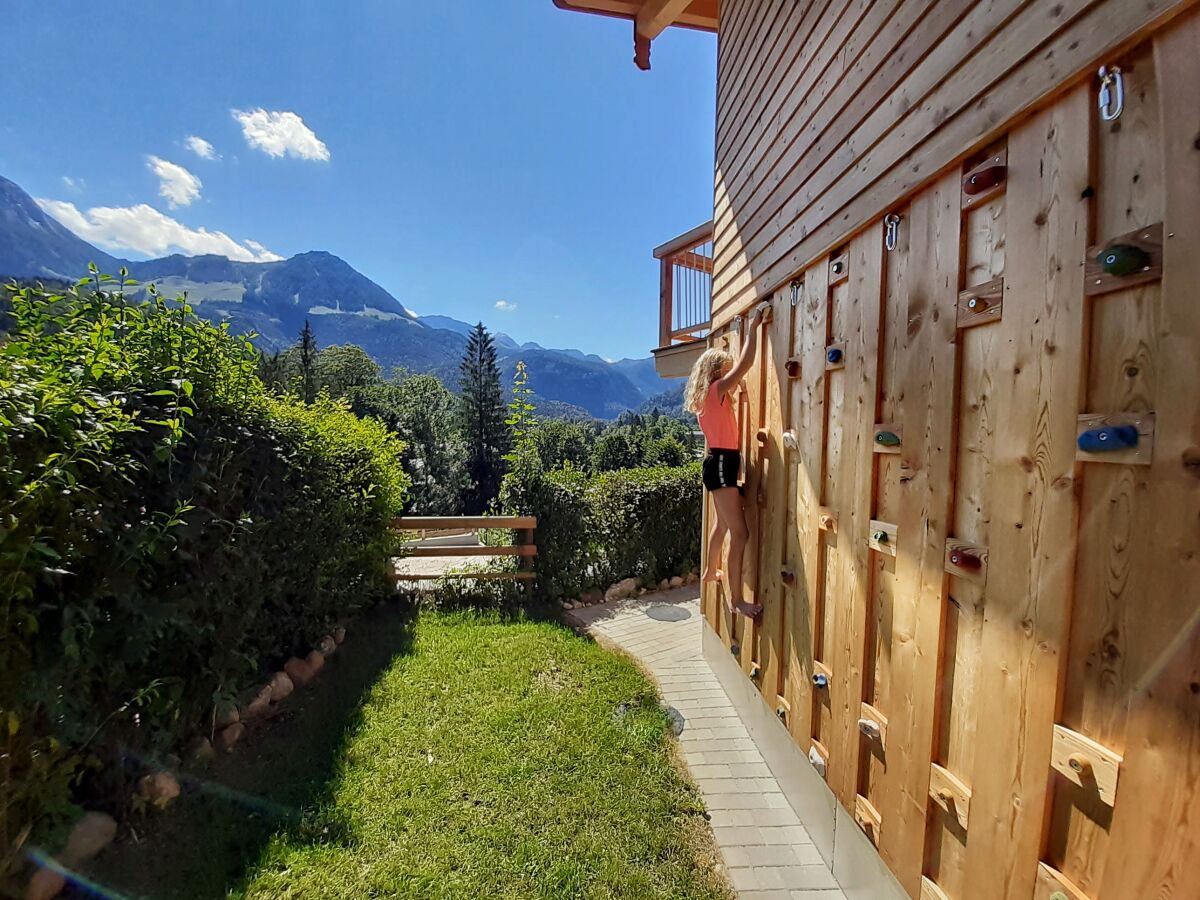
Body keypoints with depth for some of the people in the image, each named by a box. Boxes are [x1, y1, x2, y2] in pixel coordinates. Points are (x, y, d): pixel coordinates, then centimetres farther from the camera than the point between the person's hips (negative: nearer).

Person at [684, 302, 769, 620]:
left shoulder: (707, 395, 15)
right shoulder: (717, 390, -11)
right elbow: (746, 362, -20)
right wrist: (753, 326, -11)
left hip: (718, 462, 11)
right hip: (722, 464, -11)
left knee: (723, 523, 27)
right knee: (740, 533, -12)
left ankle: (711, 571, 46)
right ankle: (735, 599, -9)